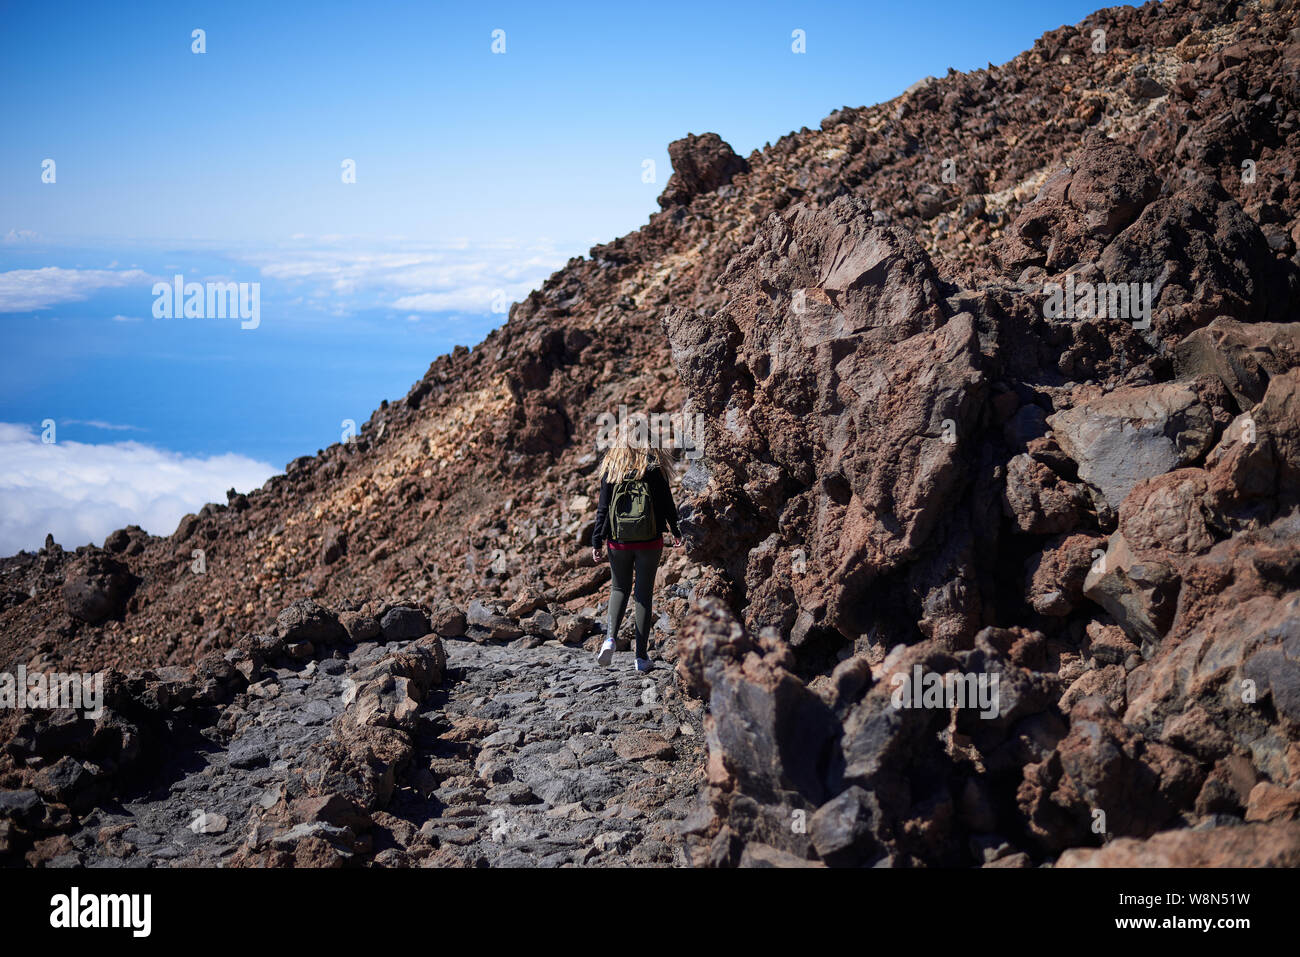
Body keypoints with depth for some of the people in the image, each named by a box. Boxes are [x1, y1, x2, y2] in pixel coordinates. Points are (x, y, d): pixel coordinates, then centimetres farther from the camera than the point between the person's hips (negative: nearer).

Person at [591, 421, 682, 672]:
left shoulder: (611, 469, 1)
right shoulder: (654, 468, -2)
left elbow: (602, 508, 0)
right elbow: (667, 503, 2)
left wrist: (597, 541, 4)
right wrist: (675, 532, 15)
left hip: (619, 542, 1)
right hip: (650, 541, -1)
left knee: (619, 589, 17)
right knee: (643, 594, 6)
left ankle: (610, 637, -8)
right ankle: (642, 657, 5)